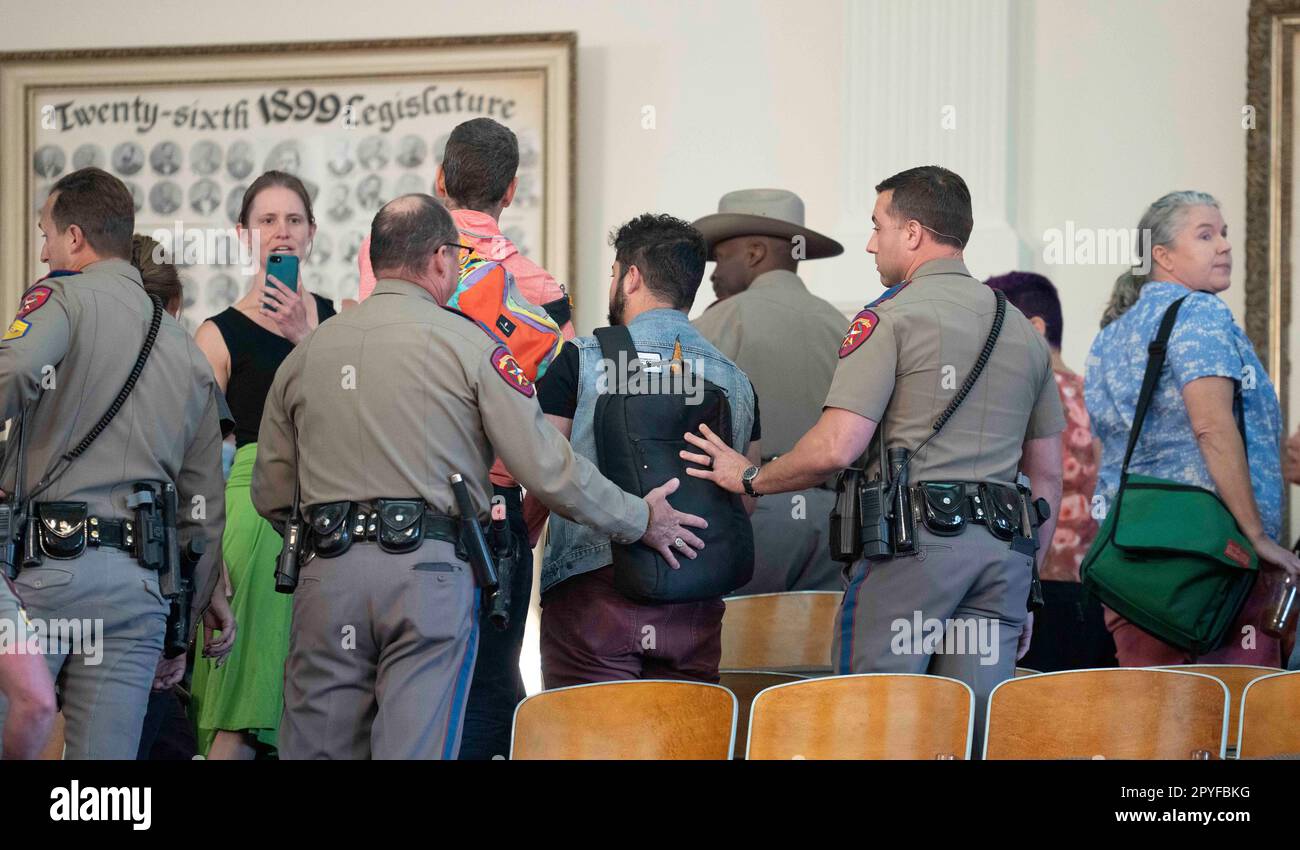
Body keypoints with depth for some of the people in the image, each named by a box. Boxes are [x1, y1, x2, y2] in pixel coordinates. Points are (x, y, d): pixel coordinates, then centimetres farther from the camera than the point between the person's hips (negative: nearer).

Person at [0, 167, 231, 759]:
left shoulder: (63, 299, 0)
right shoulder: (188, 352, 19)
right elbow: (204, 497, 21)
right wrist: (204, 594, 30)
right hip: (140, 585, 5)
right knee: (107, 756, 5)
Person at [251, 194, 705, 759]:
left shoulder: (304, 354, 14)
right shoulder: (468, 344, 2)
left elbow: (270, 495, 17)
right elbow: (548, 468, -1)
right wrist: (640, 521, 12)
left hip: (326, 575, 4)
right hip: (429, 570, -3)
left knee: (318, 747, 5)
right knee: (413, 749, -5)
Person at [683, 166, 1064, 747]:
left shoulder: (891, 317, -3)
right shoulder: (1023, 329, 18)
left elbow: (835, 449, -13)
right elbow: (1047, 474, 21)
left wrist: (749, 478, 4)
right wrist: (1023, 586, 27)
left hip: (910, 544, -6)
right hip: (1003, 548, 6)